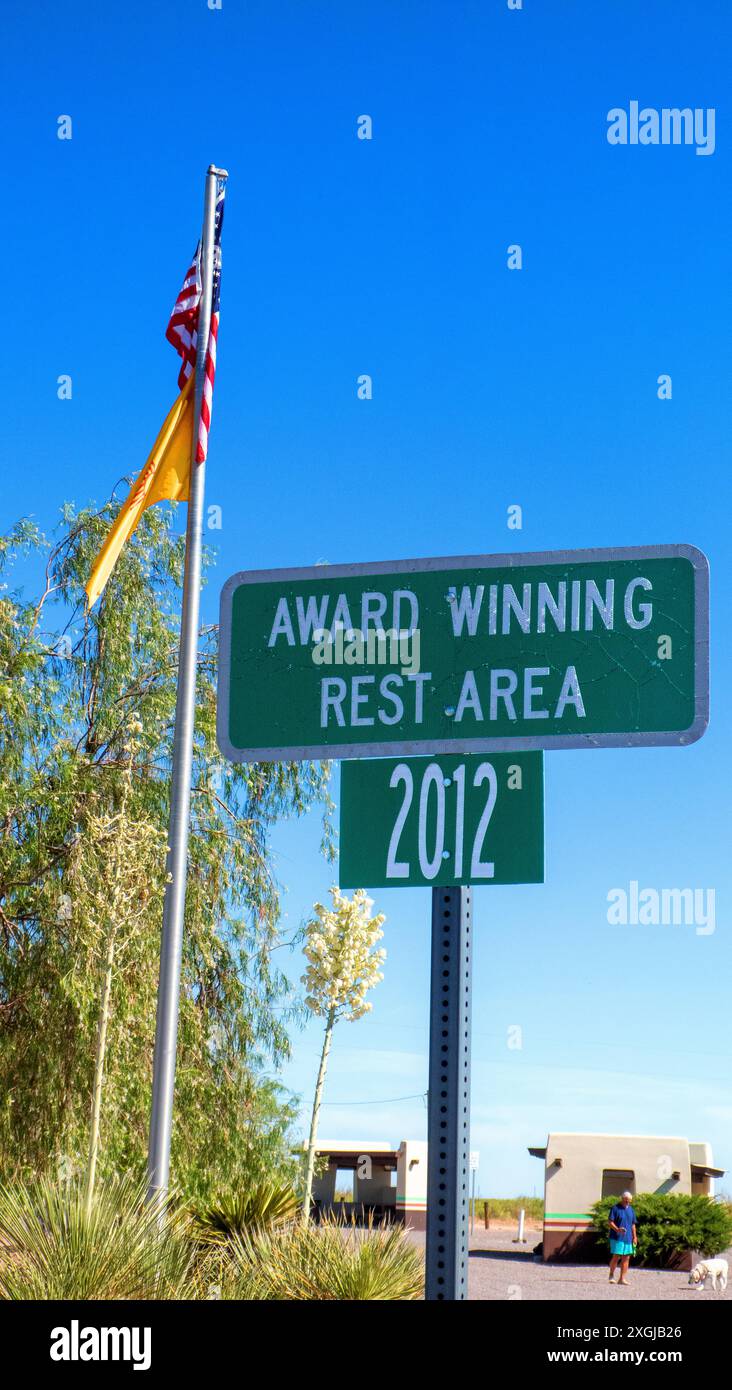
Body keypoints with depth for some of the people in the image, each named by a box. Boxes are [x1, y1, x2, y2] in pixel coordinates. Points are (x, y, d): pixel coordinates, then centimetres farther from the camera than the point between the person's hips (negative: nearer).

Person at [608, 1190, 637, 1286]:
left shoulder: (631, 1209, 14)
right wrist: (617, 1229, -26)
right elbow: (610, 1222, -9)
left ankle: (622, 1278, 6)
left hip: (628, 1238, 6)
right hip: (617, 1238, -6)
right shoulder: (615, 1208, -4)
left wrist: (634, 1237, 13)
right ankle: (611, 1275, 11)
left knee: (626, 1258, 2)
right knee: (616, 1256, -8)